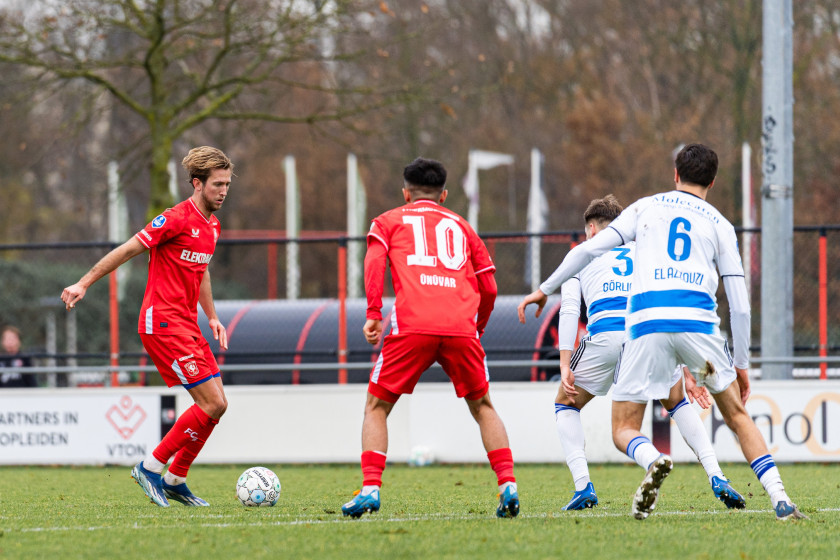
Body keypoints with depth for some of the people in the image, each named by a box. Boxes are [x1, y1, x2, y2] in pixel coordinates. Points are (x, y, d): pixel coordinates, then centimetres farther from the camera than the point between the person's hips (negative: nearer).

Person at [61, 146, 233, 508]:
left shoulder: (212, 226, 13)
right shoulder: (177, 219, -14)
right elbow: (126, 251, -10)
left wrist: (212, 318, 24)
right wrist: (84, 284, -8)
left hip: (186, 326, 9)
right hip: (163, 324, -9)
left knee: (216, 405, 5)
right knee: (213, 403, -13)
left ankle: (174, 480, 16)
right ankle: (151, 467, -3)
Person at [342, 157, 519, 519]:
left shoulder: (389, 221, 22)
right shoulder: (461, 226, 28)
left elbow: (374, 260, 1)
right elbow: (489, 288, 22)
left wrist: (373, 313, -4)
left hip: (412, 325, -2)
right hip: (461, 326, 2)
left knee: (377, 407, 11)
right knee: (482, 407, 19)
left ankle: (370, 489, -6)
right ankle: (508, 485, 3)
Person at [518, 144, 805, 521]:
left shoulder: (646, 208, 20)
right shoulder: (719, 225, 19)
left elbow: (590, 249, 12)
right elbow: (740, 305, 14)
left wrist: (545, 290, 22)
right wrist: (741, 363, 22)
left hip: (647, 323, -1)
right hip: (698, 321, 1)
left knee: (624, 430, 8)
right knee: (737, 416, 16)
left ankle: (653, 461, -28)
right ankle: (780, 500, 2)